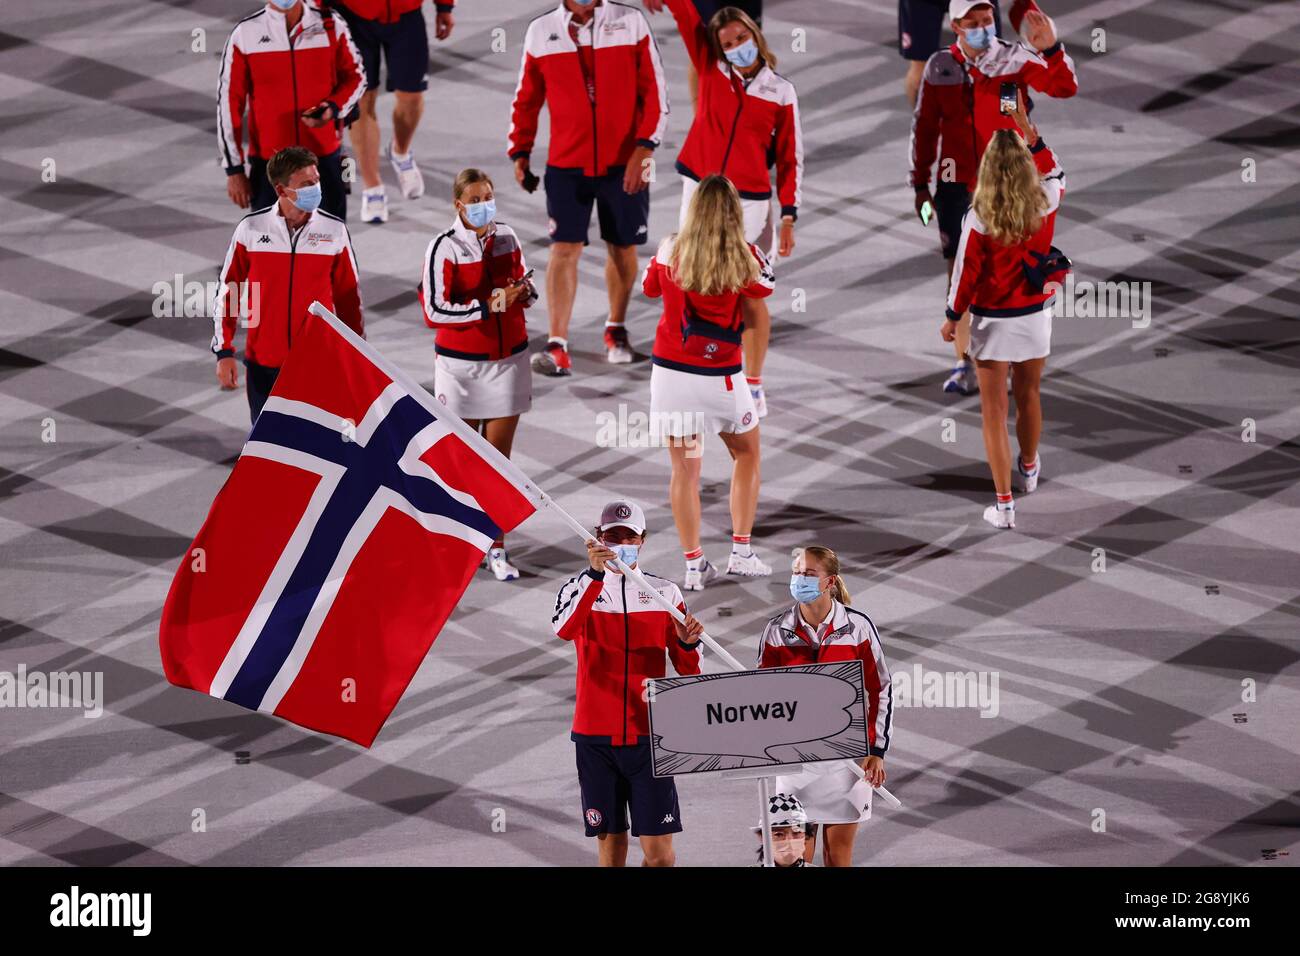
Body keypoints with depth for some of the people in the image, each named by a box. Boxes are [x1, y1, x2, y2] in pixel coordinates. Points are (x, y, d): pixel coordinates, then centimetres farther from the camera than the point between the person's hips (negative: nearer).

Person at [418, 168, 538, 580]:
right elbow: (434, 310, -17)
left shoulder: (507, 237, 2)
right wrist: (488, 306, -24)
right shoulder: (445, 248, -13)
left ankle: (496, 547, 10)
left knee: (498, 456, 4)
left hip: (507, 359, 3)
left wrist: (524, 291, -7)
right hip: (461, 364, -3)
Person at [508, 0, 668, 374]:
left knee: (623, 247, 11)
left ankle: (616, 330, 32)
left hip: (624, 162, 0)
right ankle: (557, 348, -12)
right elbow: (527, 98, 11)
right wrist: (520, 152, 6)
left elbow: (654, 91, -3)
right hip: (566, 162, 0)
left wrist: (644, 148, -11)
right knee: (564, 248, -9)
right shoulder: (541, 31, 3)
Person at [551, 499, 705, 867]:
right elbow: (564, 629, -23)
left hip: (648, 737, 0)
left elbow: (688, 670, 8)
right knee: (610, 841, 5)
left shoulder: (665, 592, 6)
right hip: (596, 737, 0)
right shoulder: (581, 588, 2)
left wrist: (687, 644, -14)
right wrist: (595, 573, -34)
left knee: (658, 850, -6)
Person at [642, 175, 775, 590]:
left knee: (685, 469, 7)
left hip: (671, 372, 1)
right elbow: (765, 286, 9)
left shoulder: (671, 251, -7)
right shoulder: (740, 257, -13)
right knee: (747, 455, 20)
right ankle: (741, 553, 18)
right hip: (718, 378, -1)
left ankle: (694, 565, 6)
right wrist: (746, 245, 14)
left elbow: (649, 287, 13)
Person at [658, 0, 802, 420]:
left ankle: (754, 385, 15)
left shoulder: (780, 92, -1)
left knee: (751, 297, 3)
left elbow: (790, 158, 2)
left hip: (750, 203, -2)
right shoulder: (711, 69, 2)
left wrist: (788, 216, -2)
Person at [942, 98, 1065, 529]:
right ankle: (1029, 468, 51)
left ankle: (1004, 504, 5)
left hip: (992, 323, -3)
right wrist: (1027, 129, 15)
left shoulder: (979, 220, -21)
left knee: (994, 412, 5)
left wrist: (952, 318, 4)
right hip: (1035, 316, 3)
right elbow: (1055, 173, 11)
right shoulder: (1044, 206, -13)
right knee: (1028, 396, 27)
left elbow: (966, 273, -12)